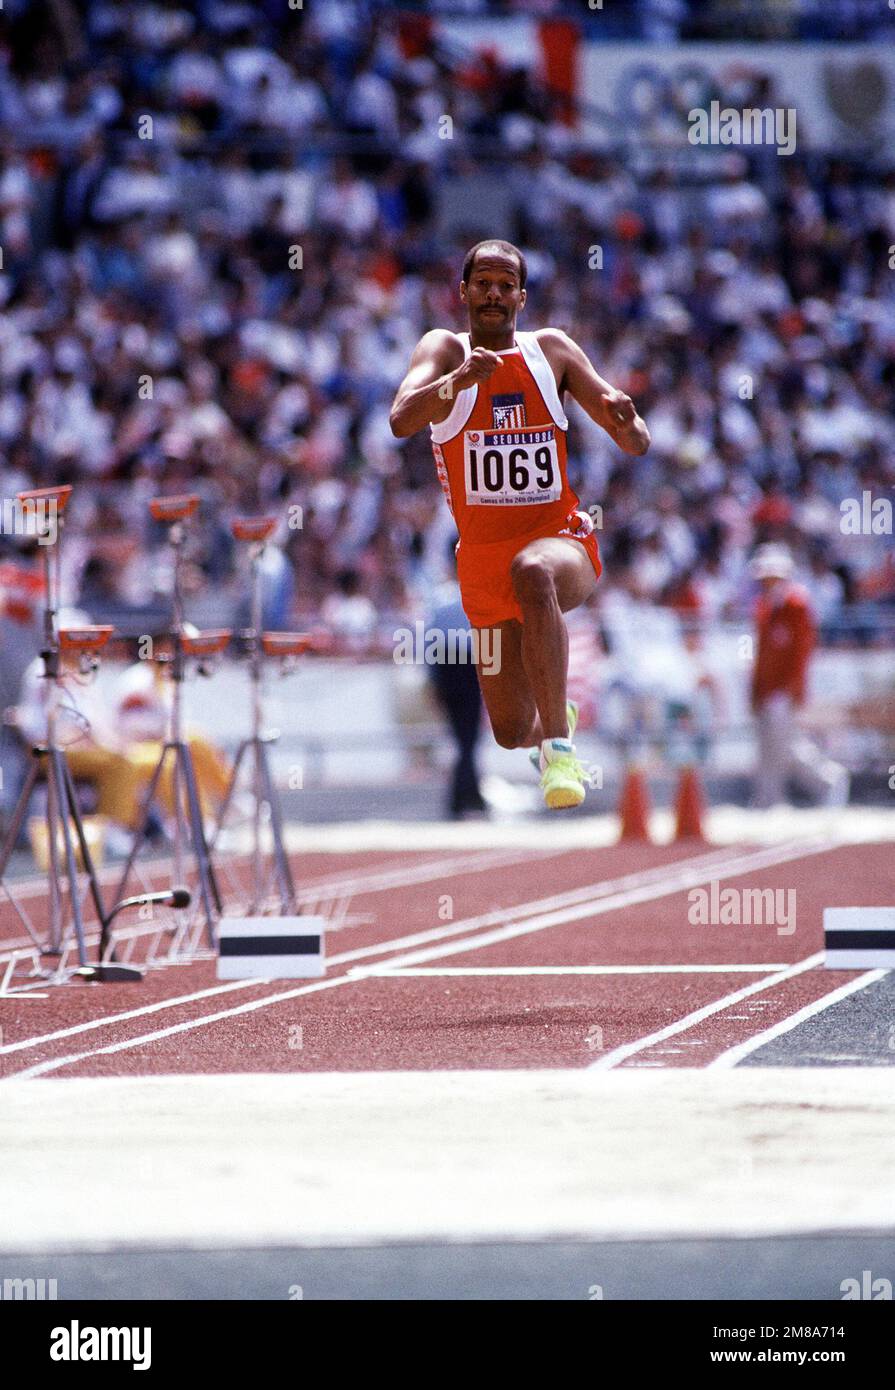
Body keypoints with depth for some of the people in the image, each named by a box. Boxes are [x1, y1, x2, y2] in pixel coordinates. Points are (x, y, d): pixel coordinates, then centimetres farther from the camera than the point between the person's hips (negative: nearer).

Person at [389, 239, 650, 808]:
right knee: (512, 733, 5)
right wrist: (457, 380, -40)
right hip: (484, 557, 2)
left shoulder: (552, 350, 2)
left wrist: (625, 423, -23)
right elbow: (401, 422, -22)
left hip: (561, 538, -2)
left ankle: (560, 747, -41)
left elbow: (637, 446, 2)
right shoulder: (445, 350, -2)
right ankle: (557, 725, 45)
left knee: (532, 571, -41)